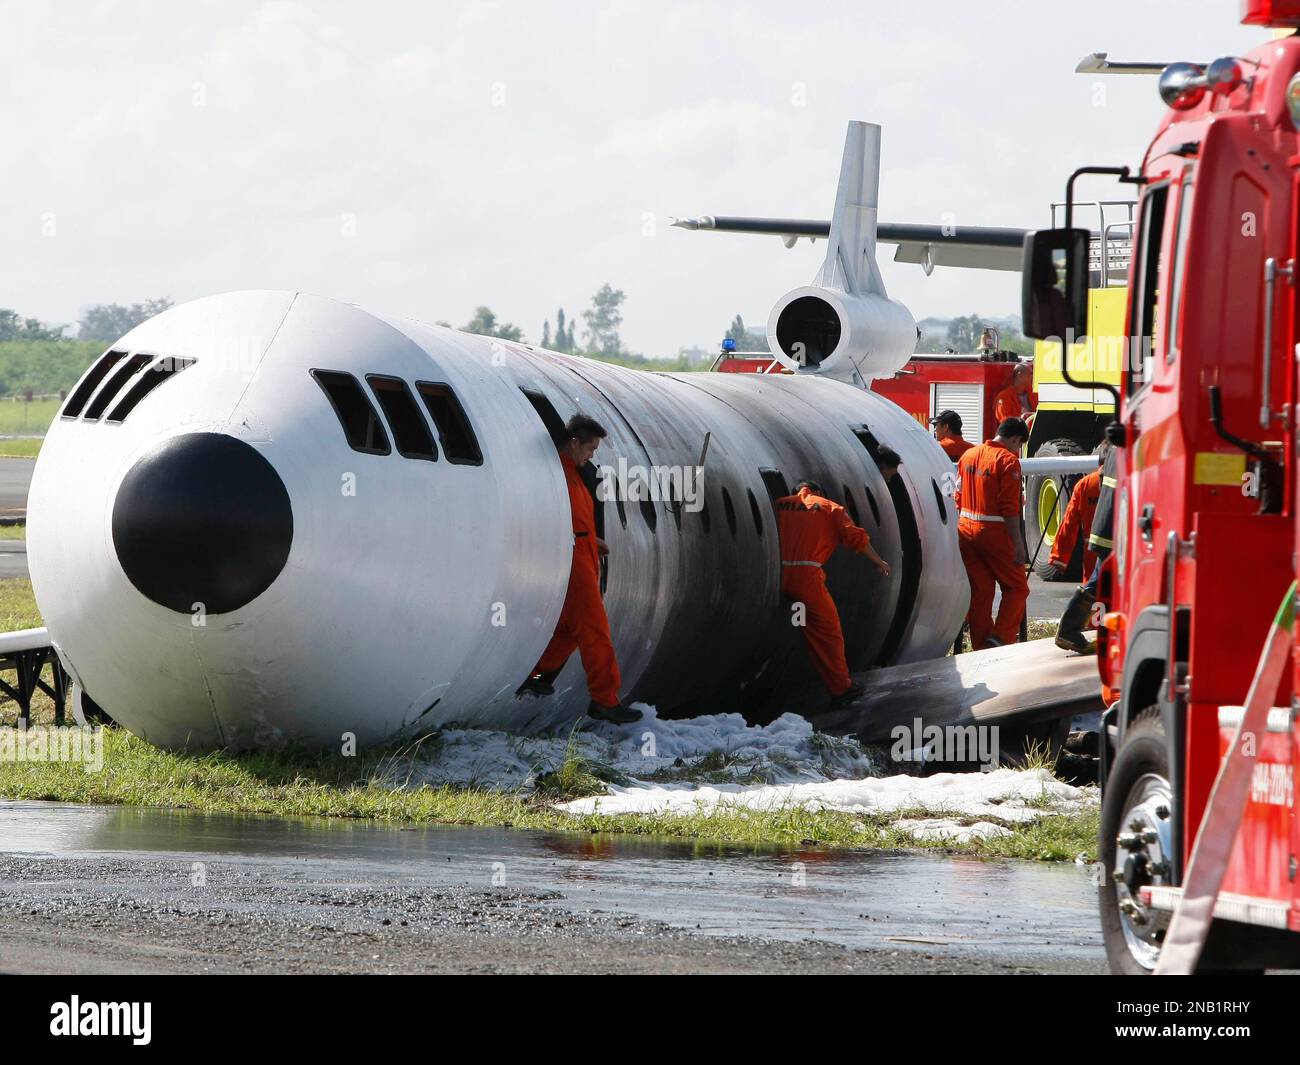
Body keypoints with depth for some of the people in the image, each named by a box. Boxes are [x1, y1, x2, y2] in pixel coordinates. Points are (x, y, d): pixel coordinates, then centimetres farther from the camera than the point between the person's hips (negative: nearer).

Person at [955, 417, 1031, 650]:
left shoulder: (968, 455, 11)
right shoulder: (1008, 460, -12)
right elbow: (1010, 508, -16)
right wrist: (1018, 544, -14)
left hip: (966, 529, 7)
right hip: (994, 532, -7)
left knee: (979, 591, 11)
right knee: (1017, 587, 5)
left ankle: (981, 648, 11)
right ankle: (1000, 637, -9)